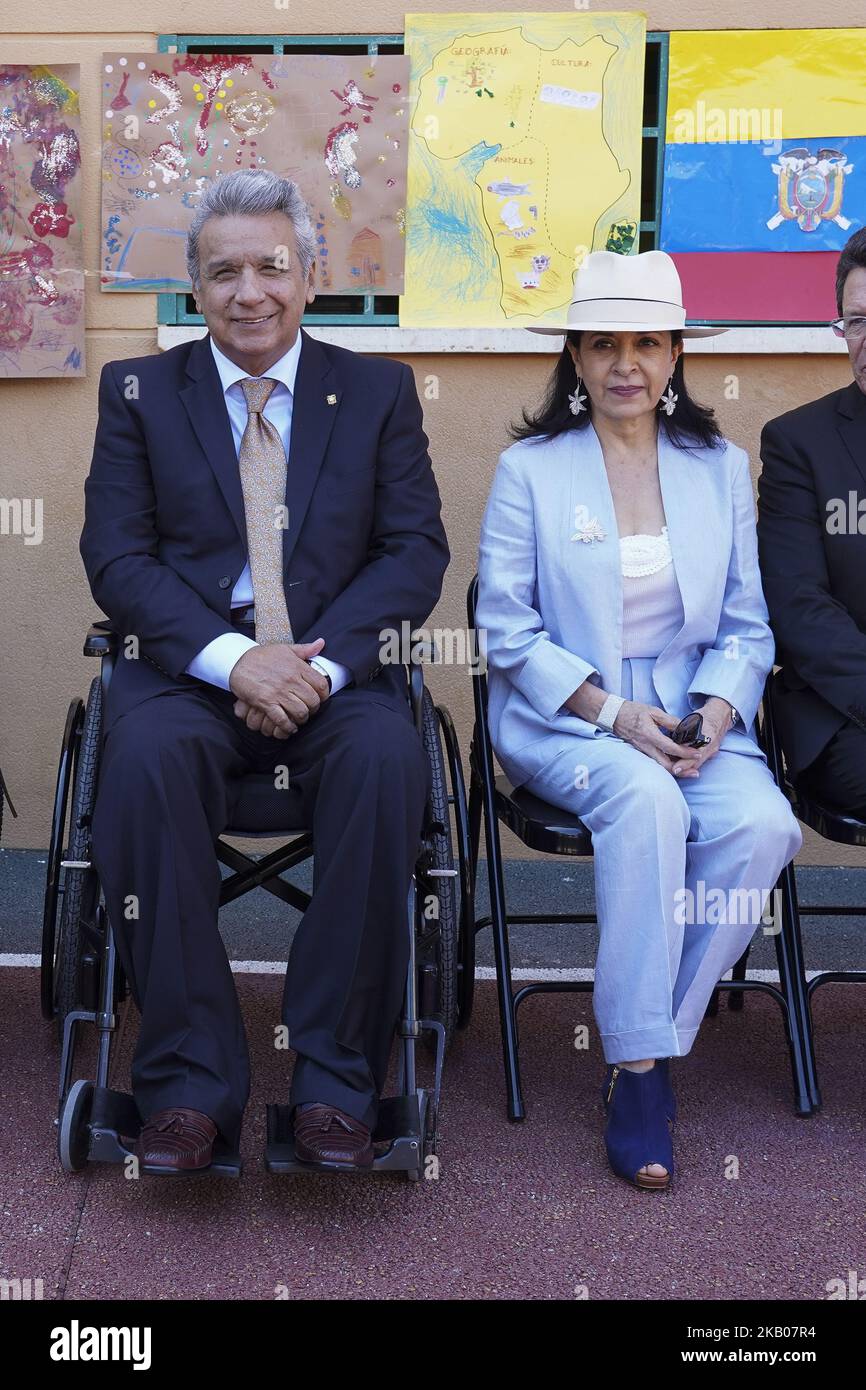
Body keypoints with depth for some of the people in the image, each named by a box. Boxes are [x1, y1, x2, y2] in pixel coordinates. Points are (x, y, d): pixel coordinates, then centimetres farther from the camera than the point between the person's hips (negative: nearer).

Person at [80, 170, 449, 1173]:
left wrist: (322, 663, -15)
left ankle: (335, 1085, -21)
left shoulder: (380, 392, 13)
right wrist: (234, 658, -16)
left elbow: (415, 554, 3)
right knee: (147, 759, -34)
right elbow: (116, 559, 1)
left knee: (388, 761, -33)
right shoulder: (138, 392, 12)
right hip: (186, 669, 0)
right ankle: (191, 1082, -23)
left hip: (336, 670, 0)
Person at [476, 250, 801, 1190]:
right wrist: (614, 712, -14)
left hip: (696, 720, 3)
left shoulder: (721, 467, 13)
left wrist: (718, 708, -10)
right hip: (562, 723, -3)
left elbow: (746, 626, 11)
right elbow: (508, 631, -1)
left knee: (763, 825, -28)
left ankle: (648, 1051, -13)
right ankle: (637, 1068, -24)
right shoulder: (529, 469, 4)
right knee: (646, 799, -35)